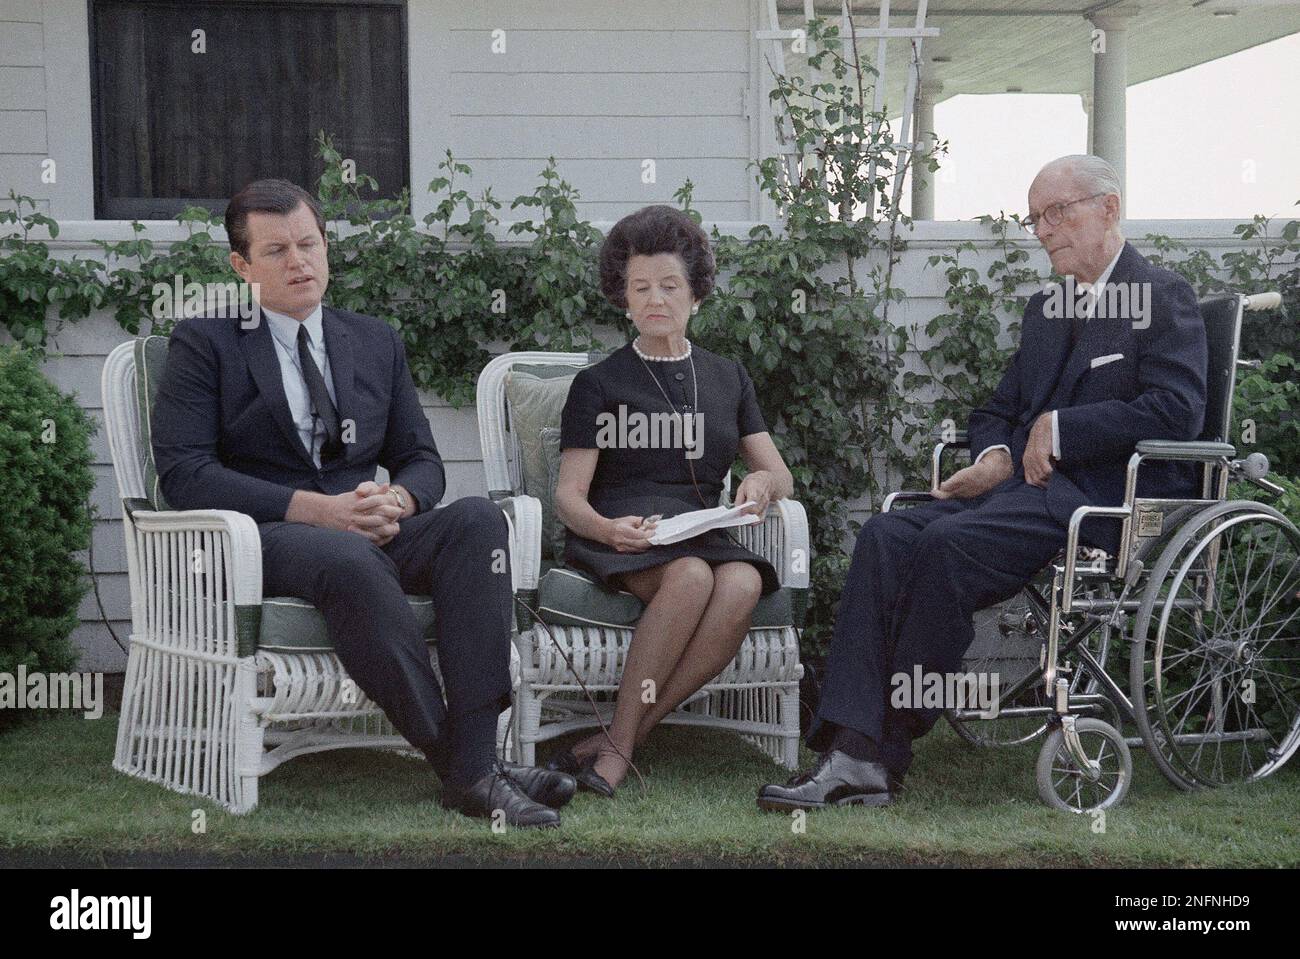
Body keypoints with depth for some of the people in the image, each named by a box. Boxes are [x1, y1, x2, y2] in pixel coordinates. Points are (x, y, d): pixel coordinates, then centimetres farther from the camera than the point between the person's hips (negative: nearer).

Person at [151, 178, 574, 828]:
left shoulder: (376, 343, 21)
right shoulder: (203, 344, 6)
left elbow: (422, 461, 19)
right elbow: (183, 474, -7)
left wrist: (396, 499, -8)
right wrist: (314, 509, -17)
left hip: (371, 532, 5)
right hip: (258, 539, -4)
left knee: (477, 518, -27)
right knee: (348, 558, -39)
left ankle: (473, 764, -37)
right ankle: (462, 768, -36)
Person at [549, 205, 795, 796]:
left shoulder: (728, 380, 23)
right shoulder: (598, 383, 11)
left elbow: (780, 476, 19)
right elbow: (569, 494, 1)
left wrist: (763, 483, -8)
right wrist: (608, 529, -23)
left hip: (703, 535, 3)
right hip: (619, 538, -3)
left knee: (742, 585, -35)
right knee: (692, 576, -38)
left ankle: (616, 744, -32)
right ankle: (623, 737, -30)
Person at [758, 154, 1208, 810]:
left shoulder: (1164, 298, 1)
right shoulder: (1045, 308, 26)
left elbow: (1177, 410, -13)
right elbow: (999, 408, 28)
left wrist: (1060, 430, -11)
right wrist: (995, 455, 4)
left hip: (1103, 496, -7)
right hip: (1025, 486, 8)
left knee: (946, 542, -31)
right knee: (886, 536, -19)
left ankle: (888, 747, -20)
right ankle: (855, 756, -30)